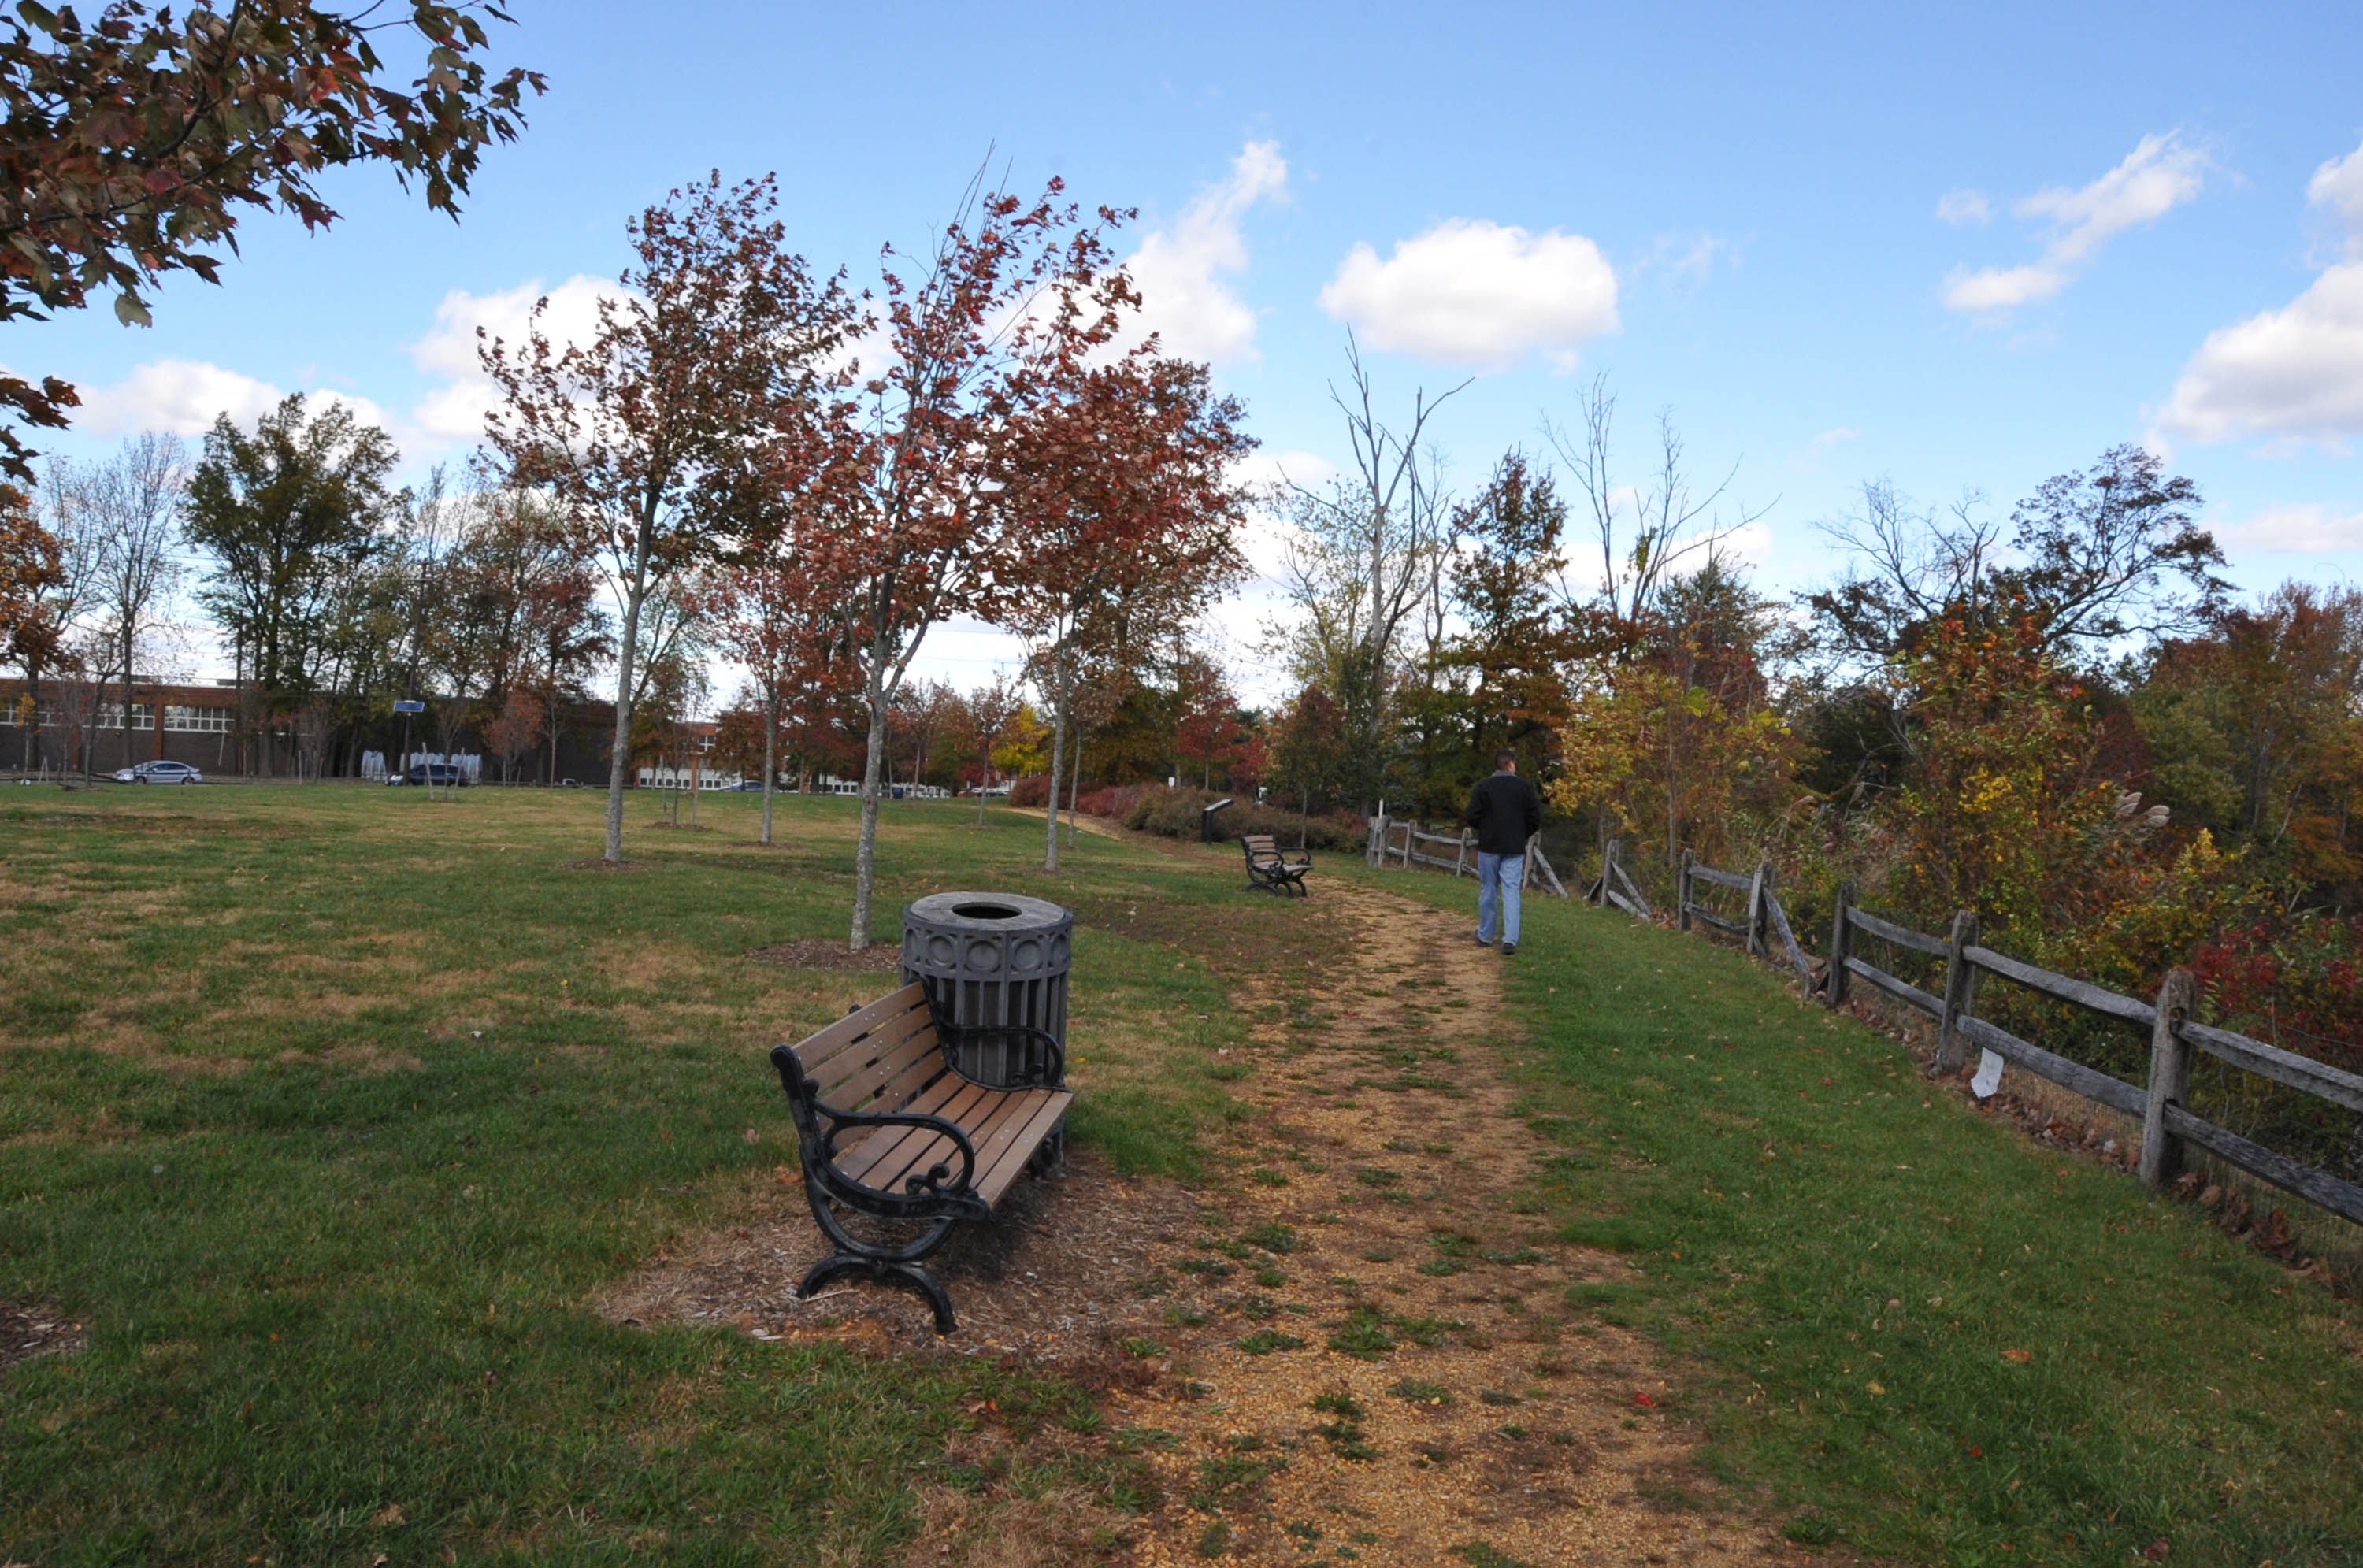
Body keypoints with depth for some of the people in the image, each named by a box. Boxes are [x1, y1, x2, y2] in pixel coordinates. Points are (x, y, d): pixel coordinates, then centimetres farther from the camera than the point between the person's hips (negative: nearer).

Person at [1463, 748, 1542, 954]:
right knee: (1511, 892, 0)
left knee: (1488, 891, 11)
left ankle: (1485, 937, 19)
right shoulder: (1525, 787, -2)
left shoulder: (1483, 788, -5)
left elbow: (1471, 817, -8)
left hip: (1489, 847, 0)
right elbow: (1536, 819, -2)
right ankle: (1510, 939, -9)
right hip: (1515, 849, 0)